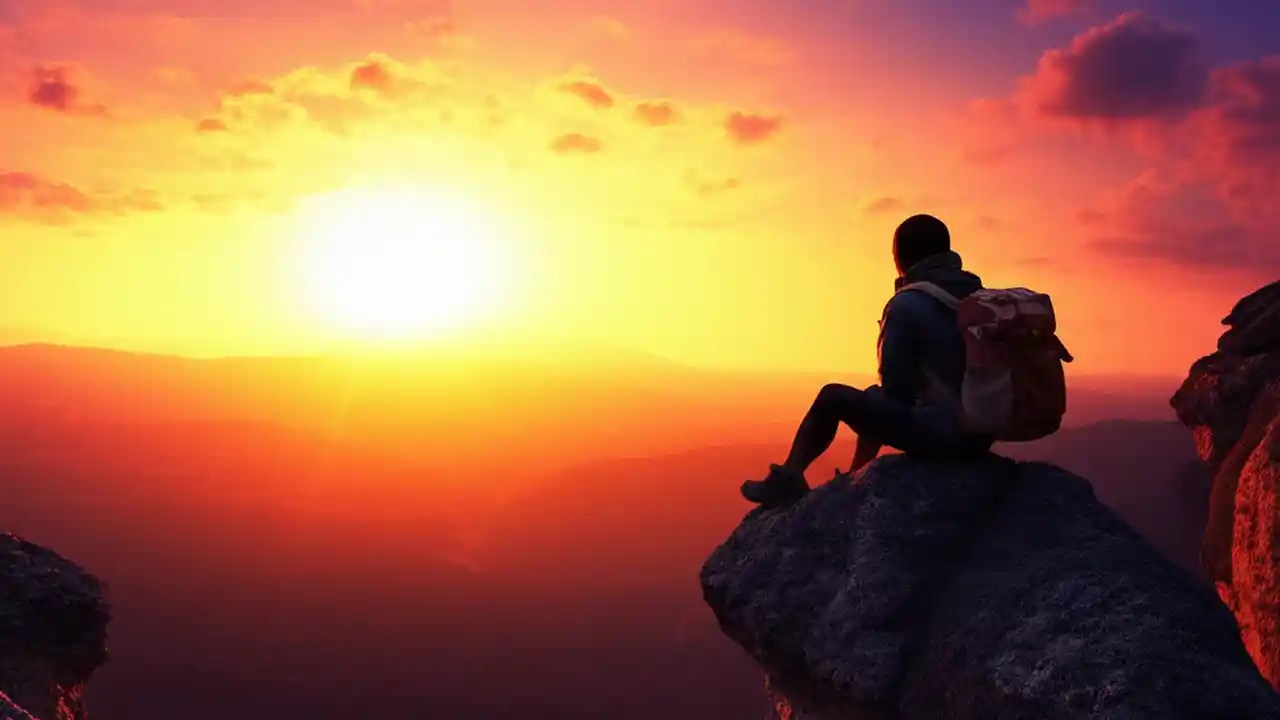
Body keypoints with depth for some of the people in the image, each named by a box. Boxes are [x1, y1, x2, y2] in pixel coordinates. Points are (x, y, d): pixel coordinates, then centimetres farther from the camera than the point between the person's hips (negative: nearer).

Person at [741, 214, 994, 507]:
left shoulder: (907, 304, -7)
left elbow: (896, 386, -6)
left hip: (940, 433, -7)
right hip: (982, 434, 8)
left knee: (832, 397, 7)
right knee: (875, 404, 29)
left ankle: (786, 479, 19)